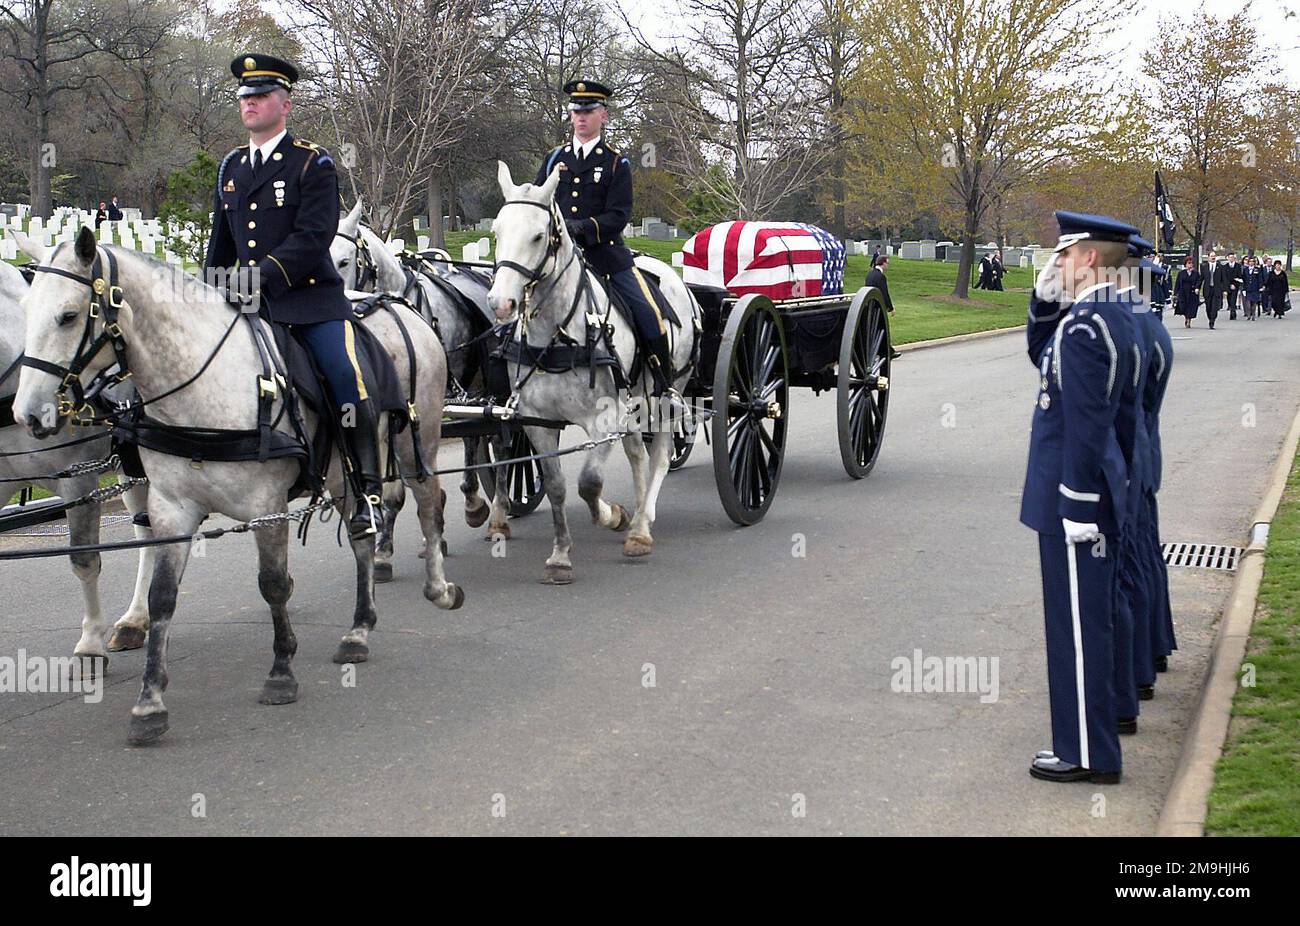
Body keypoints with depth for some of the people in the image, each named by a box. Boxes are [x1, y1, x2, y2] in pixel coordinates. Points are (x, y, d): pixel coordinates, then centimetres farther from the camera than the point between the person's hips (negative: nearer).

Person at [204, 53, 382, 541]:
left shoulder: (313, 163, -1)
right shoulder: (231, 167, 18)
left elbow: (315, 235, -13)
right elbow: (222, 241, 26)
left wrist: (267, 271, -24)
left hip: (310, 298, -6)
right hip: (247, 302, 6)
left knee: (346, 381, -20)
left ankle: (368, 492, -12)